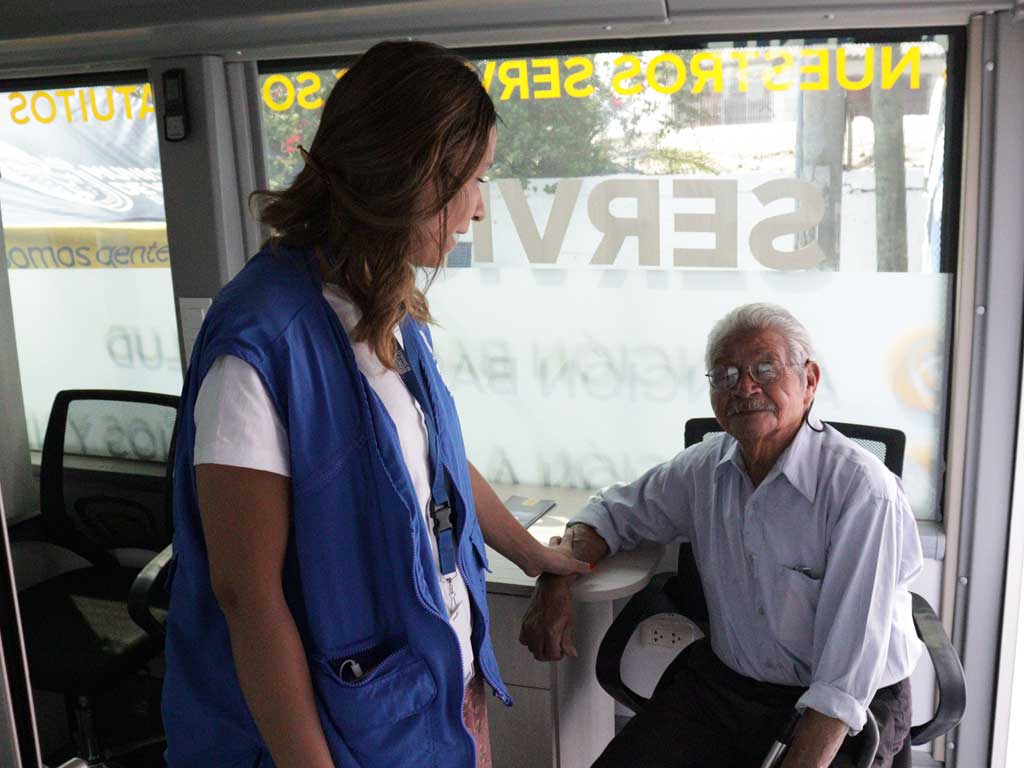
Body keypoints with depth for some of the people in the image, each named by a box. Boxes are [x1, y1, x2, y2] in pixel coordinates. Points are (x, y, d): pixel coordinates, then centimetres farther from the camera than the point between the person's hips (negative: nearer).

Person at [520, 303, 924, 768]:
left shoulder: (863, 492, -21)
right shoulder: (705, 467, -1)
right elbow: (616, 511, 16)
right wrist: (555, 579, -1)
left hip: (853, 710, -3)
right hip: (721, 682, 4)